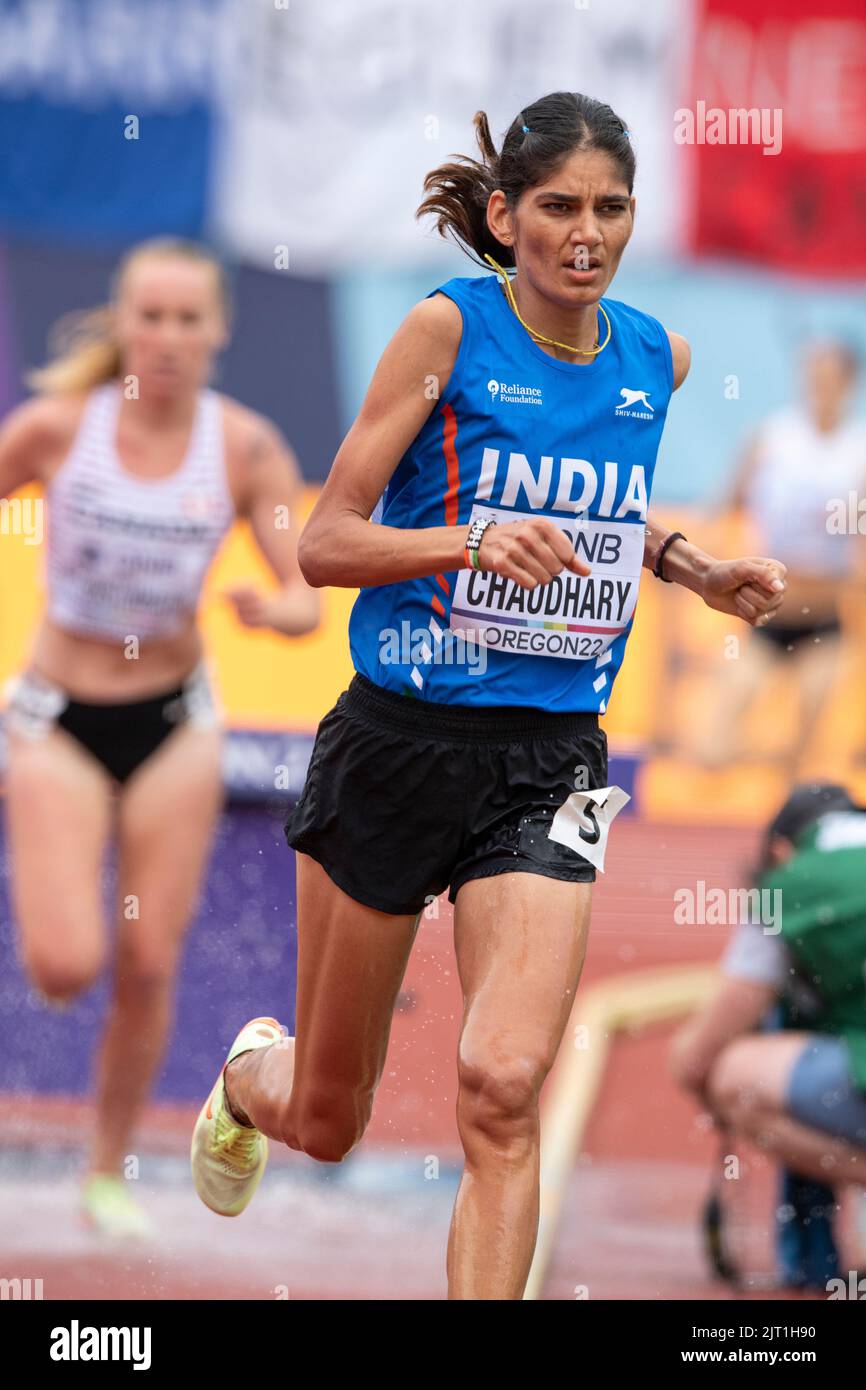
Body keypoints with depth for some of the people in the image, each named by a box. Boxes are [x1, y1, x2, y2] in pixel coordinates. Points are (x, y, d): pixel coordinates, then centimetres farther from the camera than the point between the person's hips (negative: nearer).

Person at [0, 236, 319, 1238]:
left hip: (174, 722, 2)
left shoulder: (244, 448, -9)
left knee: (149, 969, 2)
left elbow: (306, 597, -9)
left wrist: (275, 609, -31)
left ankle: (109, 1172, 22)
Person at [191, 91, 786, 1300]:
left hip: (549, 763, 2)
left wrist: (697, 570, 8)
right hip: (401, 744, -2)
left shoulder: (655, 358, 5)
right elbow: (325, 542, -10)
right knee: (326, 1121, 13)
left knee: (503, 1088, -20)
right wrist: (475, 541, -26)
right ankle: (252, 1073, 50)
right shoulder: (449, 329, -9)